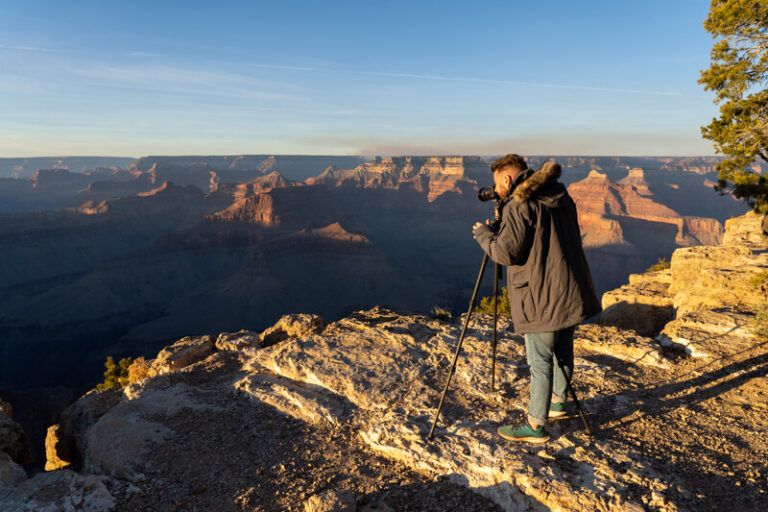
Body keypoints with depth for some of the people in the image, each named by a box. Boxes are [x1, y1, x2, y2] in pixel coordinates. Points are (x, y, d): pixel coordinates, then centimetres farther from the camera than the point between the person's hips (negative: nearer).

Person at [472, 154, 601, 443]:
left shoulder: (519, 205, -15)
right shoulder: (561, 197, 12)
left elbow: (506, 252, -18)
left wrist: (482, 234, 0)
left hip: (543, 298, -9)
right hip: (572, 292, 9)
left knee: (540, 360, 0)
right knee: (562, 350, 22)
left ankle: (535, 425, 11)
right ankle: (558, 401, 40)